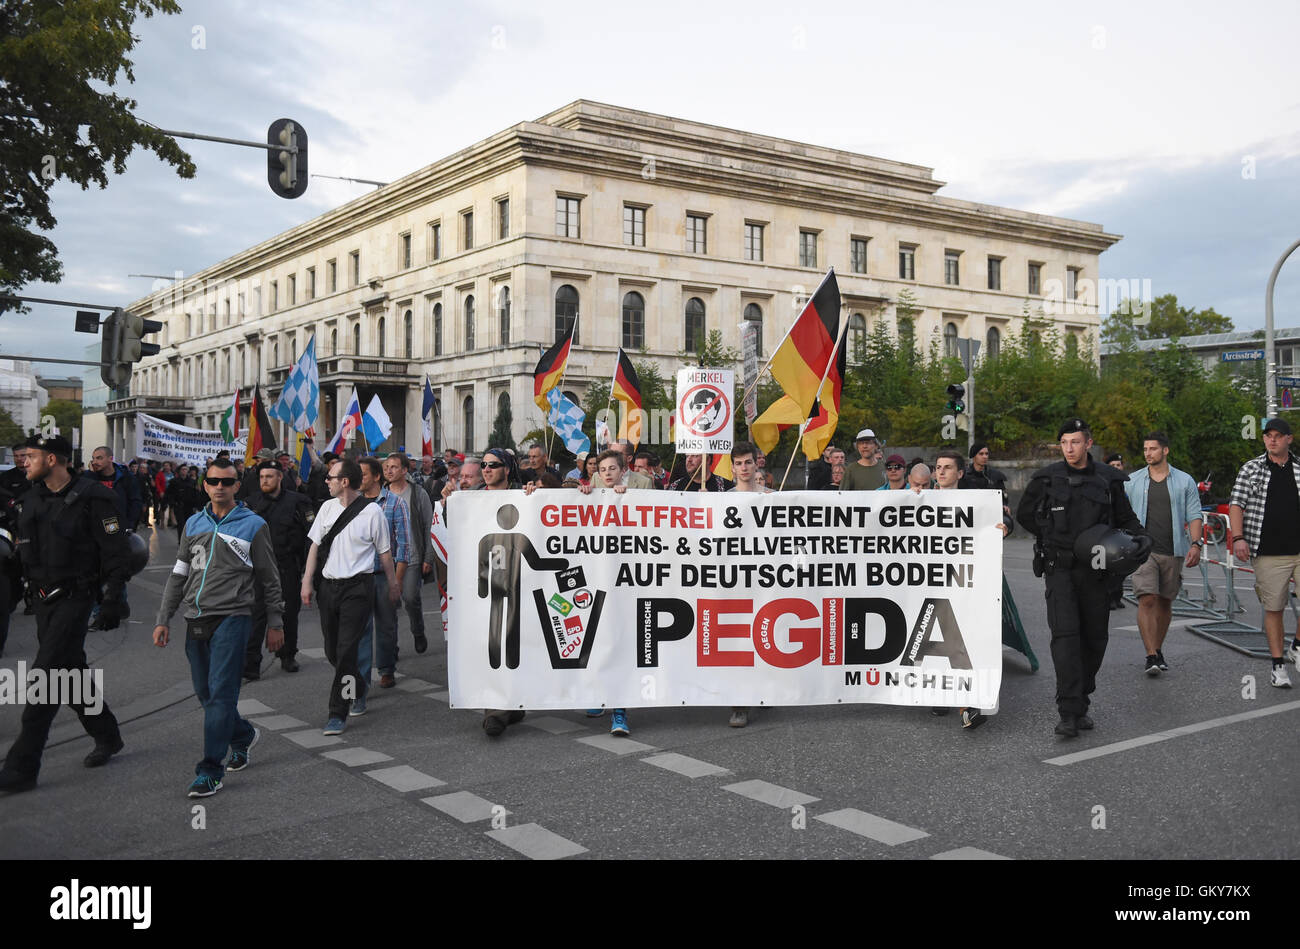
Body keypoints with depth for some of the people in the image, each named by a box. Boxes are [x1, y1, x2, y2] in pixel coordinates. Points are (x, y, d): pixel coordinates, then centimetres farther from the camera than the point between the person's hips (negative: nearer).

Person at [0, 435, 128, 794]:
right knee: (72, 673, 16)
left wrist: (112, 600, -16)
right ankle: (107, 737, 34)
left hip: (74, 599, -8)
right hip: (44, 600, 8)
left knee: (44, 676, -11)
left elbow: (114, 553, -13)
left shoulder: (93, 498, -14)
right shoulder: (33, 498, 9)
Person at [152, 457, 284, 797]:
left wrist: (275, 623, 4)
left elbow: (269, 578, 5)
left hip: (231, 618, -5)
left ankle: (211, 771, -6)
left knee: (220, 693, -9)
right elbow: (178, 574, 16)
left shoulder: (253, 525, 1)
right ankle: (243, 735, 35)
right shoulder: (194, 524, 14)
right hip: (196, 619, 5)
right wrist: (163, 619, 11)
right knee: (205, 692, 11)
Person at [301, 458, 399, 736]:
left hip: (357, 587, -6)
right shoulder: (328, 507, 8)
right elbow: (315, 545, 13)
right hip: (328, 585, 6)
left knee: (346, 650, -9)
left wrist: (393, 585, 7)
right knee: (332, 650, 11)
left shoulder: (372, 511, -7)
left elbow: (384, 553, 1)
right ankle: (358, 689, 37)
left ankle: (338, 713, -5)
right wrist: (307, 582, 9)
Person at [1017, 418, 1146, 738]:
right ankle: (1069, 713, -17)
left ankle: (1081, 703, 24)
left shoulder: (1108, 479, 5)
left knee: (1095, 638, 8)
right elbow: (1025, 515, 13)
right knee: (1065, 635, -14)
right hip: (1060, 569, -3)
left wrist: (1137, 533, -5)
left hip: (1095, 569, 3)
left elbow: (1126, 518, 16)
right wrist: (1053, 537, 4)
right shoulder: (1047, 479, 1)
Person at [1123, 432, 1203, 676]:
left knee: (1165, 602, 10)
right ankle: (1152, 656, -16)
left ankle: (1158, 650, 25)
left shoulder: (1185, 481, 6)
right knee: (1147, 600, -13)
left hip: (1173, 551, 1)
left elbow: (1194, 516, 3)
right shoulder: (1132, 481, 6)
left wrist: (1196, 544, -10)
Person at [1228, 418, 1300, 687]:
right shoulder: (1251, 469, 5)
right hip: (1268, 554, -1)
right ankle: (1278, 665, 12)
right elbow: (1236, 504, 1)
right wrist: (1238, 538, -12)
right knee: (1273, 609, 2)